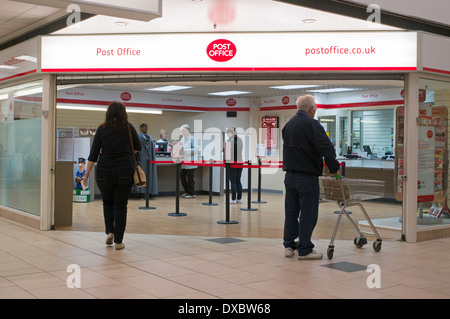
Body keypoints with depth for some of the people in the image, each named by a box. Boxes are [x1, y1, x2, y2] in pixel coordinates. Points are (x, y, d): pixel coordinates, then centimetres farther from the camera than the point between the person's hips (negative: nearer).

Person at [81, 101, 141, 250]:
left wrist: (86, 174, 4)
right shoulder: (129, 128, 0)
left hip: (104, 173, 1)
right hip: (124, 172, -1)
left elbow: (93, 154, -1)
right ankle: (118, 241, 6)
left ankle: (109, 231, 11)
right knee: (120, 205, 5)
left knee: (107, 202, 23)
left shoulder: (102, 129, 1)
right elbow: (137, 148, 10)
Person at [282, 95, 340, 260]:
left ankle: (289, 245, 20)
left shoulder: (289, 124, 12)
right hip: (307, 177, -8)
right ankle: (304, 249, 4)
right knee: (308, 213, 0)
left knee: (291, 212, 13)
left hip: (289, 175, 8)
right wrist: (334, 168, -11)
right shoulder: (311, 124, -15)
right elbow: (327, 148, -21)